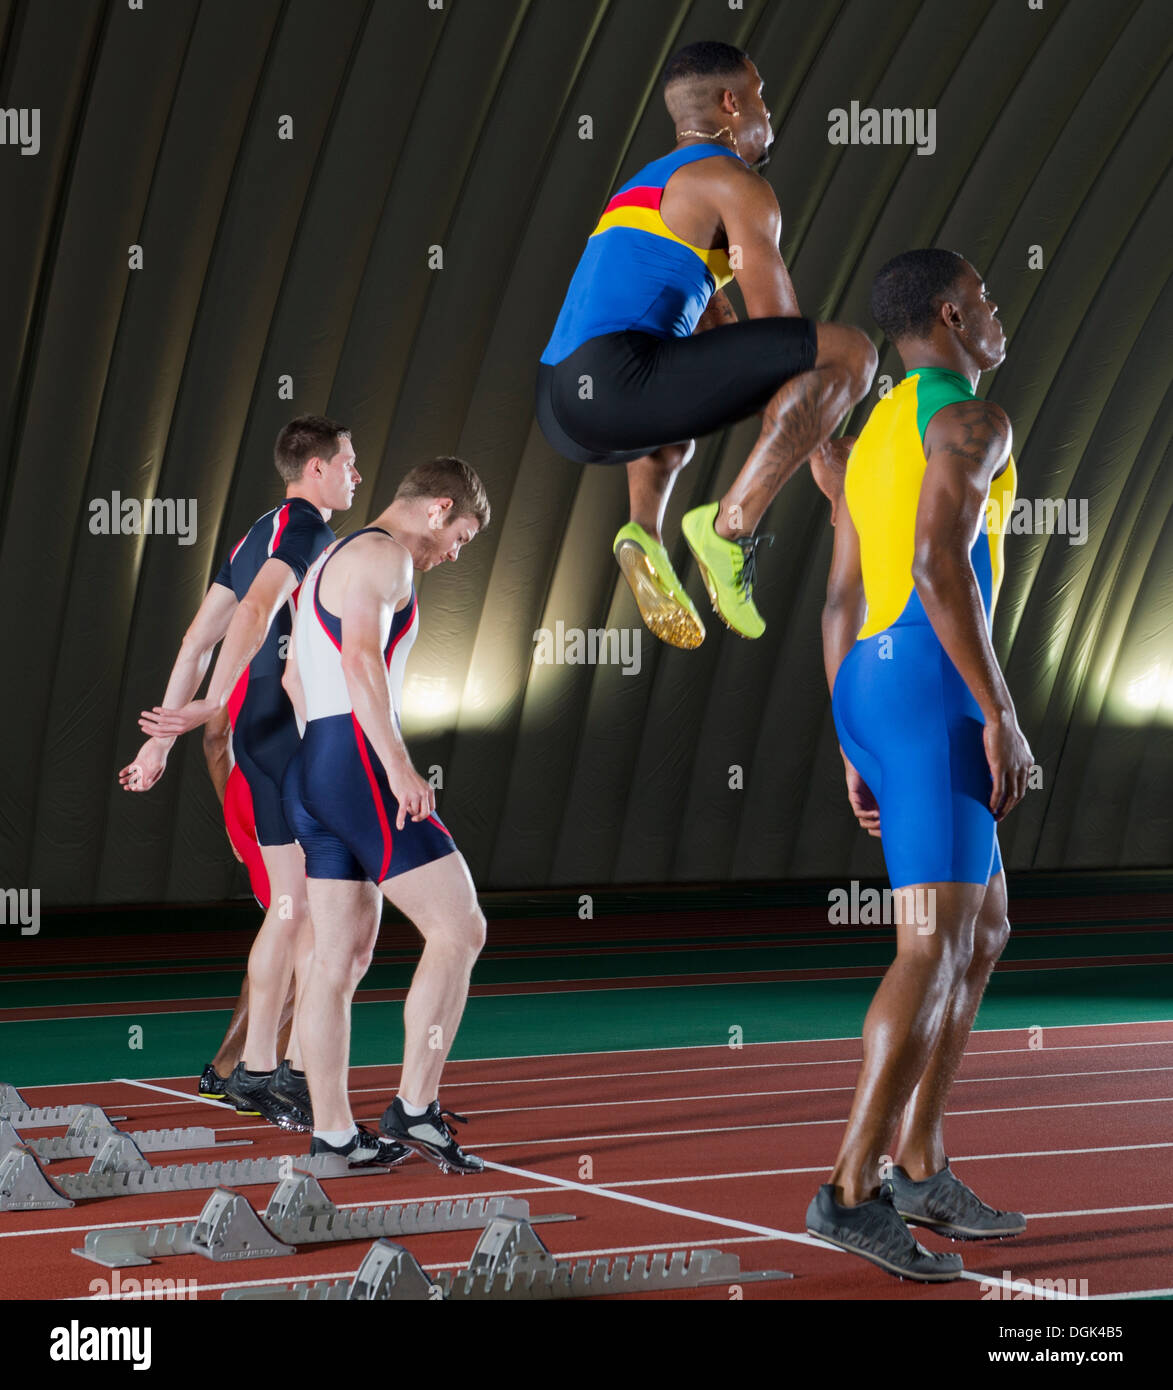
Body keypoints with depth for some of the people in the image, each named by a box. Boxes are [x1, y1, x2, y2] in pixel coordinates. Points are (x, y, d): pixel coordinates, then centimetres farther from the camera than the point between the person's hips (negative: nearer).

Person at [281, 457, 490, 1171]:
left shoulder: (334, 560, 25)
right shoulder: (383, 554, -7)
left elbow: (296, 675, 34)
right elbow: (361, 658, -22)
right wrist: (399, 765, -27)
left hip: (315, 770, 10)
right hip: (359, 768, -10)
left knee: (343, 959, 10)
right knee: (460, 930, -7)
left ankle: (333, 1133, 11)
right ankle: (415, 1108, -8)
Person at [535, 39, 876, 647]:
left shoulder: (644, 184, 33)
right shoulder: (737, 184, 5)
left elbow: (716, 328, 36)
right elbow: (780, 326, 2)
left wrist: (807, 421, 36)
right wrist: (821, 453, 11)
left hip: (559, 410, 9)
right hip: (617, 377, -9)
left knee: (677, 423, 45)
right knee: (851, 350, -10)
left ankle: (645, 527, 14)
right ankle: (730, 522, -17)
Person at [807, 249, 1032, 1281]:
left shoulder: (875, 440, 23)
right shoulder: (970, 420, -7)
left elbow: (841, 608, 21)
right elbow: (938, 566, -22)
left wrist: (855, 752, 23)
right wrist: (1003, 716, -20)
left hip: (870, 696, 10)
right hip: (934, 692, -10)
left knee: (985, 929, 16)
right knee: (936, 947, -12)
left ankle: (918, 1166, 14)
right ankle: (854, 1190, -18)